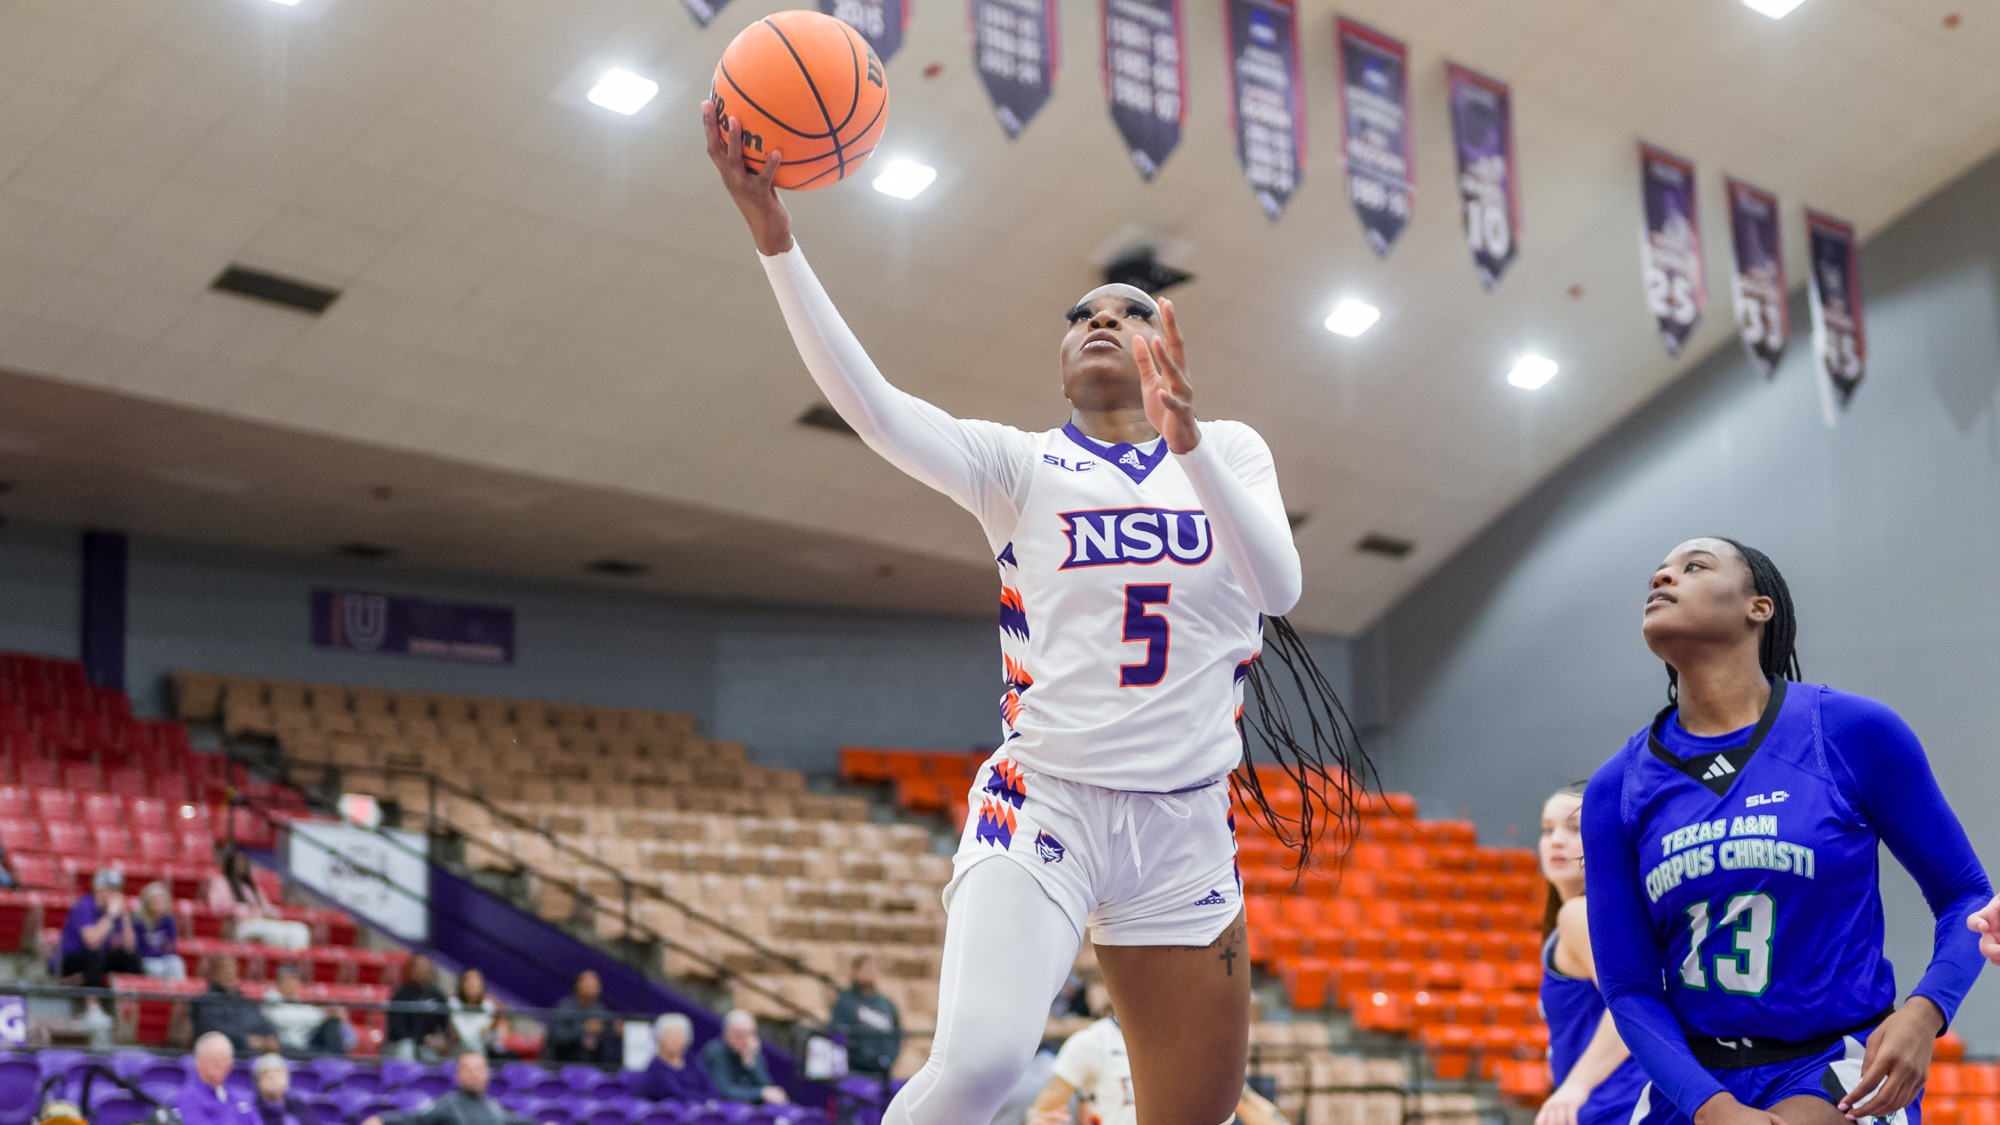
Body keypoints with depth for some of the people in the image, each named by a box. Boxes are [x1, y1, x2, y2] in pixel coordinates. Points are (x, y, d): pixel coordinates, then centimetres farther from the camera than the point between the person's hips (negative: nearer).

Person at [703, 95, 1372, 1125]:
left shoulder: (1230, 452, 10)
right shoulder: (1021, 465, 5)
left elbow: (1278, 587, -9)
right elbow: (871, 407, -13)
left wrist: (1188, 439, -24)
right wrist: (771, 232, -24)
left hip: (1186, 829, 3)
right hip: (1044, 800, -3)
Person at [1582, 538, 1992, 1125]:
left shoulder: (1856, 731, -6)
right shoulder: (1615, 789, 0)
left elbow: (1966, 897, 2)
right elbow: (1629, 988, -1)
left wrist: (1923, 1013, -16)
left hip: (1838, 1072, -3)